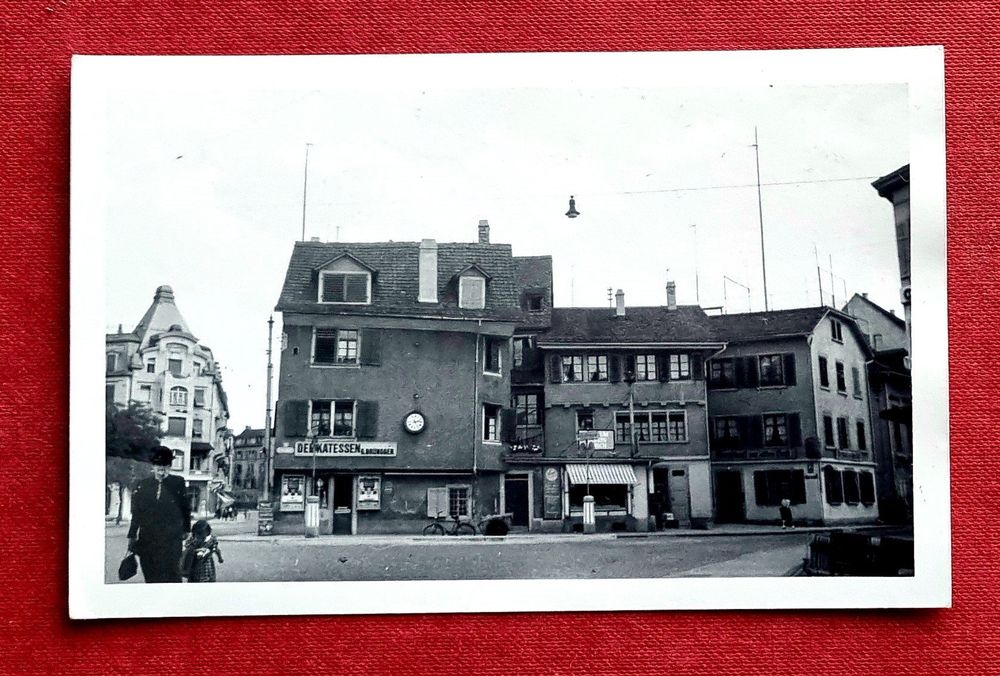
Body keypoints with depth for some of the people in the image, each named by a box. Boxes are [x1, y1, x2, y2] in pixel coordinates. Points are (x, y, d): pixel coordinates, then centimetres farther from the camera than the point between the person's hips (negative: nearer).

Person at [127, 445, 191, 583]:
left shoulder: (178, 483, 4)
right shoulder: (143, 485, 9)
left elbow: (186, 508, 9)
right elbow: (136, 512, 9)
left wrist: (186, 529, 10)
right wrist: (132, 535, 7)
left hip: (171, 539, -3)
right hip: (147, 539, 3)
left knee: (171, 573, -9)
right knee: (150, 575, 4)